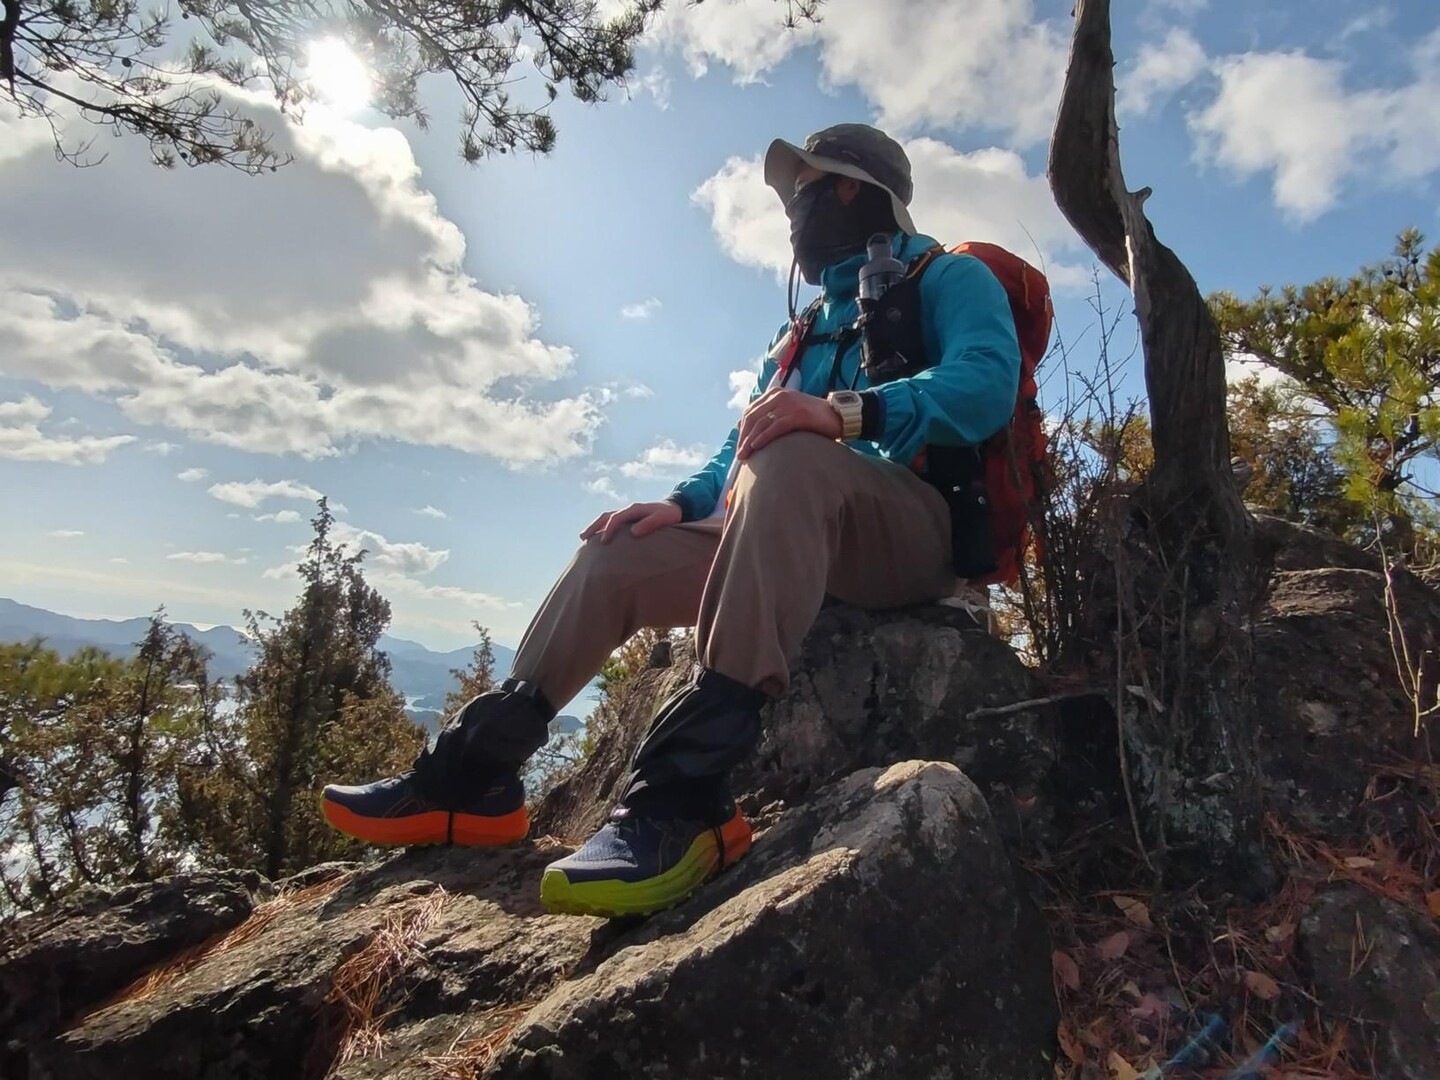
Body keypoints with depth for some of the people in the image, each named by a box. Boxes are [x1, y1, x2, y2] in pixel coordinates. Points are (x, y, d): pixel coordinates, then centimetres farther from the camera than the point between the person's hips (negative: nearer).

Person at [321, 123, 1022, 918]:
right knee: (613, 558, -3)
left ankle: (684, 795, -44)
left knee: (788, 461, -37)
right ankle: (474, 772, -4)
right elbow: (738, 455, 23)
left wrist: (846, 413, -31)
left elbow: (987, 382, -15)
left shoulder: (947, 279, 7)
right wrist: (682, 503, 2)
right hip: (802, 539, 7)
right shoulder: (804, 333, 28)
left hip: (916, 531, -7)